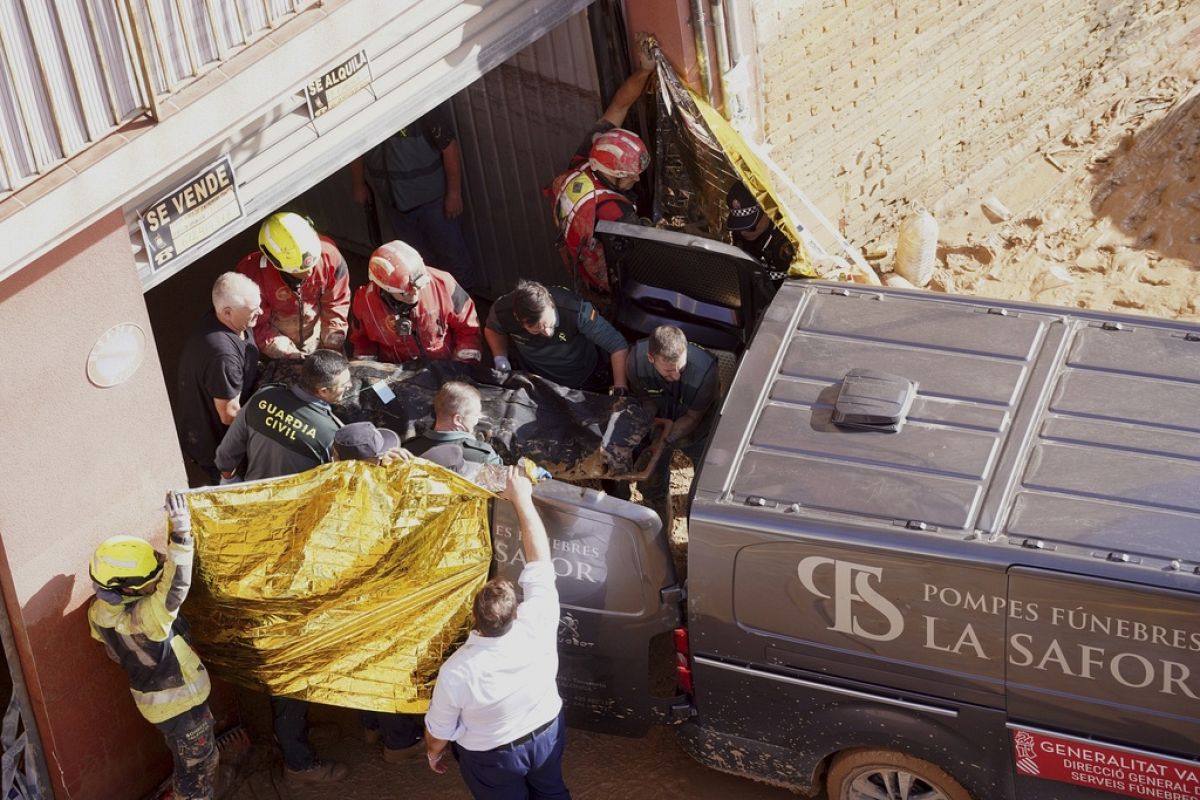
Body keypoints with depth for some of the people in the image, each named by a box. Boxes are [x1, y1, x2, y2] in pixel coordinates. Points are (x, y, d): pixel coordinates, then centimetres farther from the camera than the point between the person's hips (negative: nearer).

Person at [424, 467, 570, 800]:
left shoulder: (457, 671, -35)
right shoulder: (538, 624, -31)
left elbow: (439, 728, -17)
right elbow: (539, 558, -20)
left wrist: (433, 753, 5)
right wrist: (522, 498, -12)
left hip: (492, 758, -3)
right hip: (547, 734, 3)